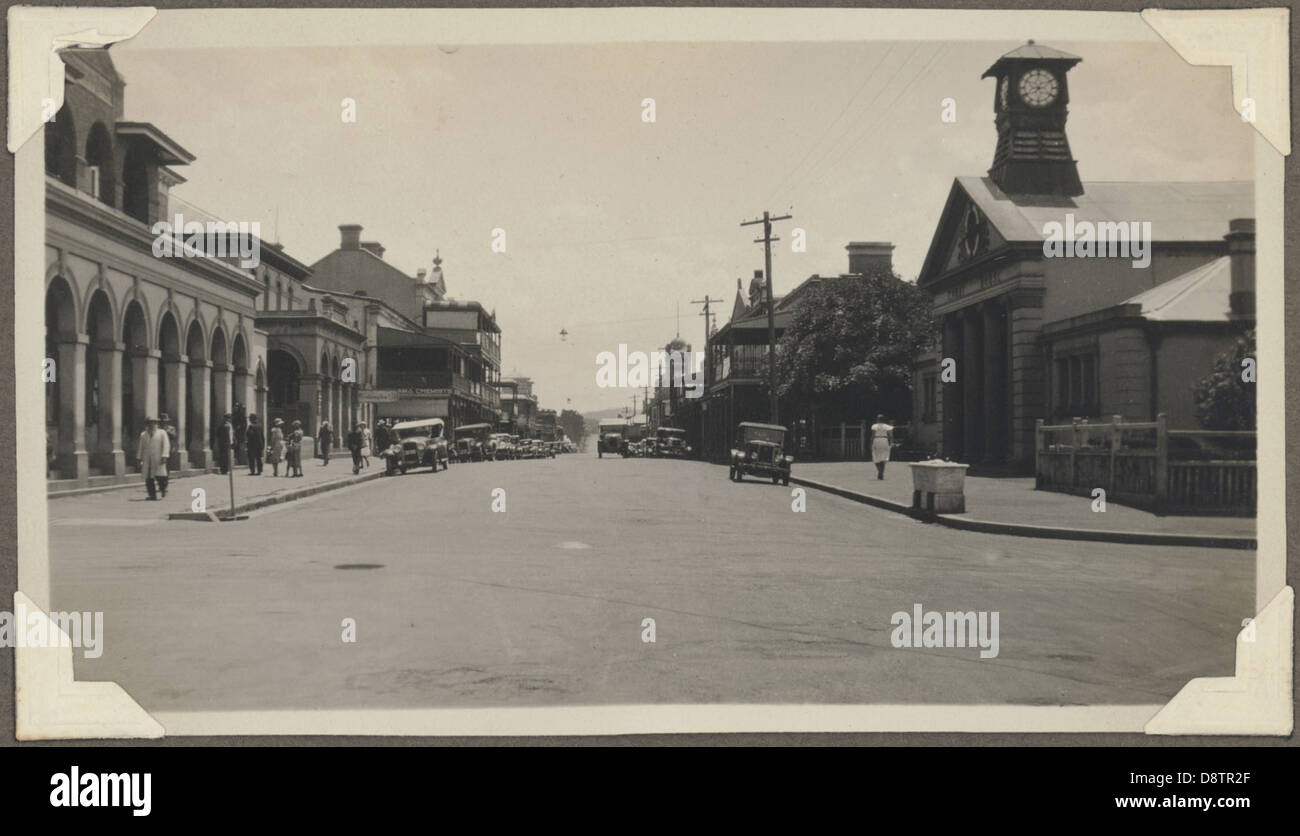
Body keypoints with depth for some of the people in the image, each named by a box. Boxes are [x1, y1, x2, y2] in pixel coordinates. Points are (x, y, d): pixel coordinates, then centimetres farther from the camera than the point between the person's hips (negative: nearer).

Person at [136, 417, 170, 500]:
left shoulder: (162, 433, 7)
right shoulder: (143, 435, 17)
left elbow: (166, 445, -2)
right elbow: (140, 447, 16)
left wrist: (164, 456, -14)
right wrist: (139, 458, 8)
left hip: (158, 459, -3)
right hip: (147, 461, 3)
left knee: (160, 477, -10)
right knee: (149, 479, -4)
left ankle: (164, 489, 18)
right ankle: (152, 496, 0)